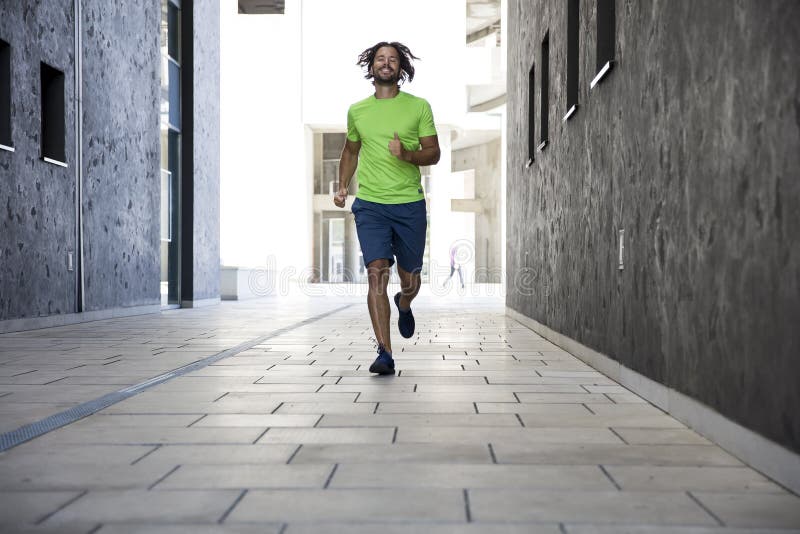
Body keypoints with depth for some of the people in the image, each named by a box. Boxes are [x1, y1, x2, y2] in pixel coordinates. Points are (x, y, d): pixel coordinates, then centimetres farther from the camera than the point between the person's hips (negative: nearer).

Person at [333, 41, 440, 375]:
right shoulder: (357, 111, 10)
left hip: (410, 204, 0)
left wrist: (407, 155, -17)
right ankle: (385, 354, -15)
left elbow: (434, 153, 2)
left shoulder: (419, 107, 4)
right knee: (376, 273, -15)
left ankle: (404, 305, 48)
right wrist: (342, 185, 12)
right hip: (370, 205, 0)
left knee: (410, 279, 9)